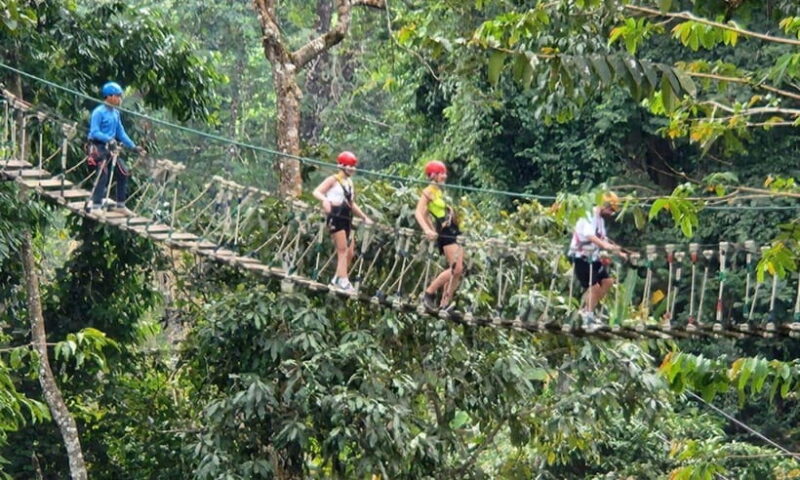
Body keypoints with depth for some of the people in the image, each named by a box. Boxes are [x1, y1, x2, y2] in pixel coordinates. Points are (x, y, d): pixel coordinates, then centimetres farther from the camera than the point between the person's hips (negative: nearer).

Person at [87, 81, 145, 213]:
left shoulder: (115, 113, 12)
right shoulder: (99, 112, -12)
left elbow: (121, 133, 16)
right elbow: (94, 132, -18)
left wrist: (134, 147, 10)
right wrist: (109, 139, -31)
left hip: (111, 148, 8)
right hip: (99, 147, -8)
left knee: (123, 173, 5)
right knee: (103, 175, -18)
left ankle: (120, 204, 16)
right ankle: (96, 206, -14)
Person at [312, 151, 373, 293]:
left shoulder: (349, 182, 20)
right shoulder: (333, 180, -3)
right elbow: (317, 192, -13)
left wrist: (364, 217, 23)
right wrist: (325, 200, -33)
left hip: (346, 219, 8)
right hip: (335, 217, -8)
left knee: (350, 253, 6)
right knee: (343, 250, -13)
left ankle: (337, 280, 15)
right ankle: (343, 281, -15)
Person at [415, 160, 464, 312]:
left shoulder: (440, 192, 19)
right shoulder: (429, 192, -5)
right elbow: (419, 213, -16)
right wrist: (427, 230, -31)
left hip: (453, 232, 9)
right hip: (445, 233, -9)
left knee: (458, 271, 3)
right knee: (456, 269, -16)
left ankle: (445, 303, 4)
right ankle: (429, 293, -8)